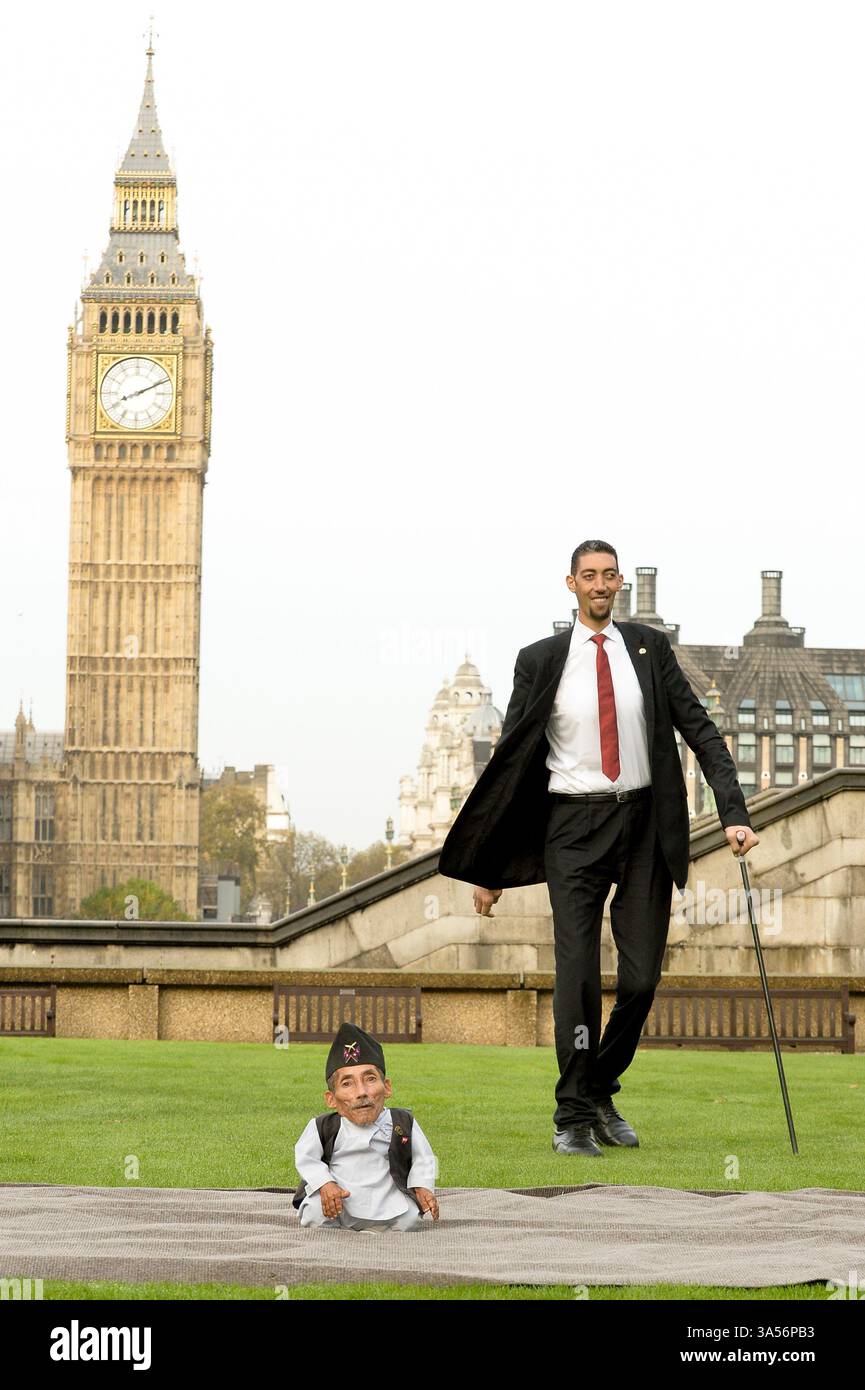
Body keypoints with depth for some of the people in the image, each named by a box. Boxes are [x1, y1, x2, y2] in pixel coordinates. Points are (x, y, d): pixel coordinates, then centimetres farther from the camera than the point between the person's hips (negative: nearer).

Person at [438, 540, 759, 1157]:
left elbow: (701, 730, 5)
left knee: (641, 976, 0)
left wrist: (735, 813, -8)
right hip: (574, 827, -2)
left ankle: (602, 1092, 22)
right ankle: (574, 1119, -3)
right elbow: (510, 758, 7)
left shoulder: (650, 648, 6)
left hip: (644, 825, 2)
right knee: (577, 972, -10)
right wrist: (490, 866, 6)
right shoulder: (541, 660, 2)